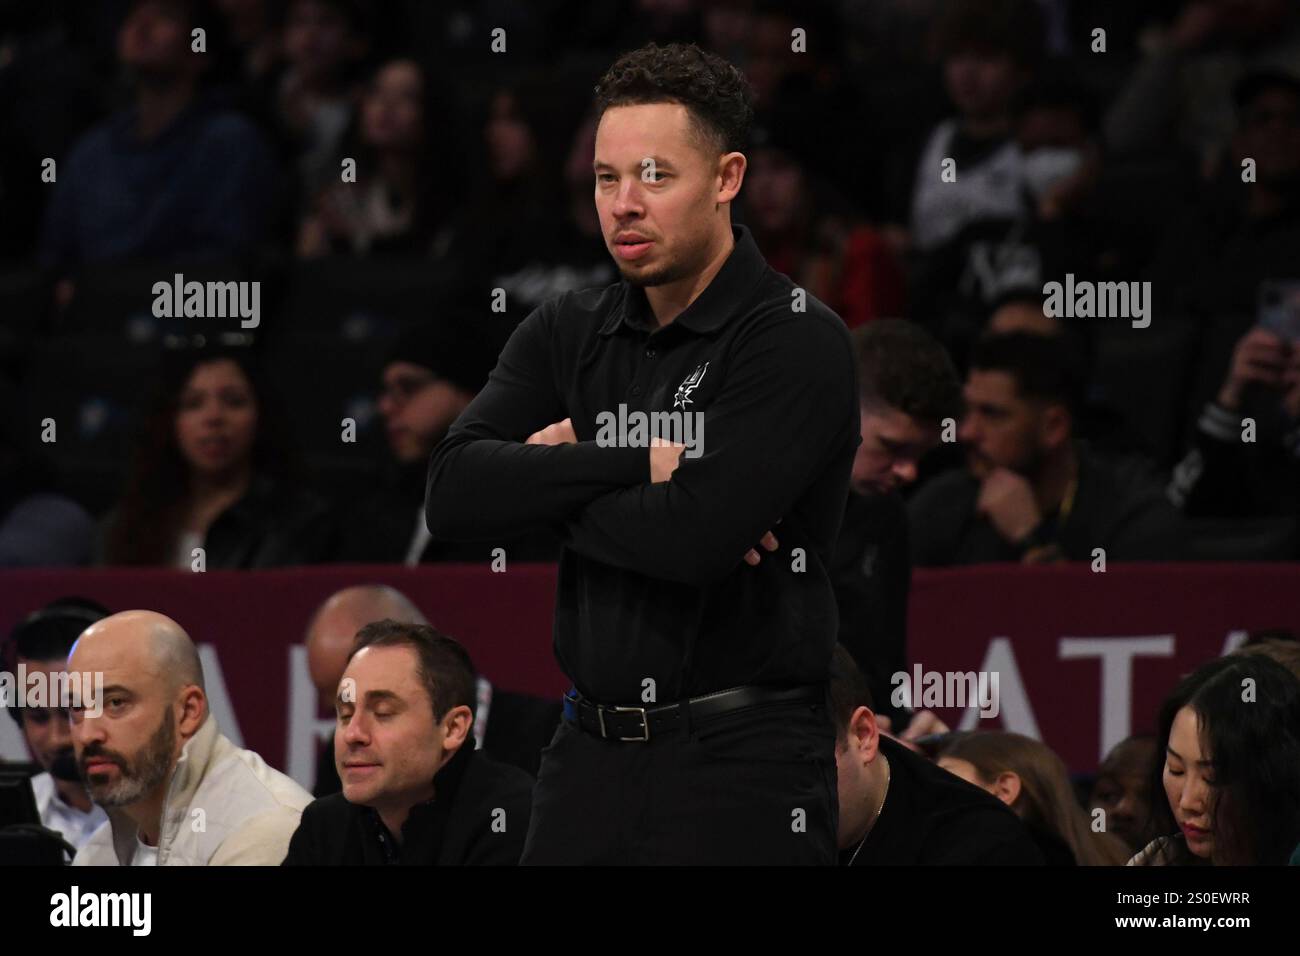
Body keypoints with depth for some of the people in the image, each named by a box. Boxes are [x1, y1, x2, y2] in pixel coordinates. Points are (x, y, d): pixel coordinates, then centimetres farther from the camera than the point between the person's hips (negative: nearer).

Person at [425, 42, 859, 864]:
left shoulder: (798, 341, -9)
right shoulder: (570, 333, 10)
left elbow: (698, 534, -21)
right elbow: (455, 491, -5)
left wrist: (557, 484, -5)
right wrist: (637, 465, -15)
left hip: (743, 765, -5)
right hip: (591, 756, 6)